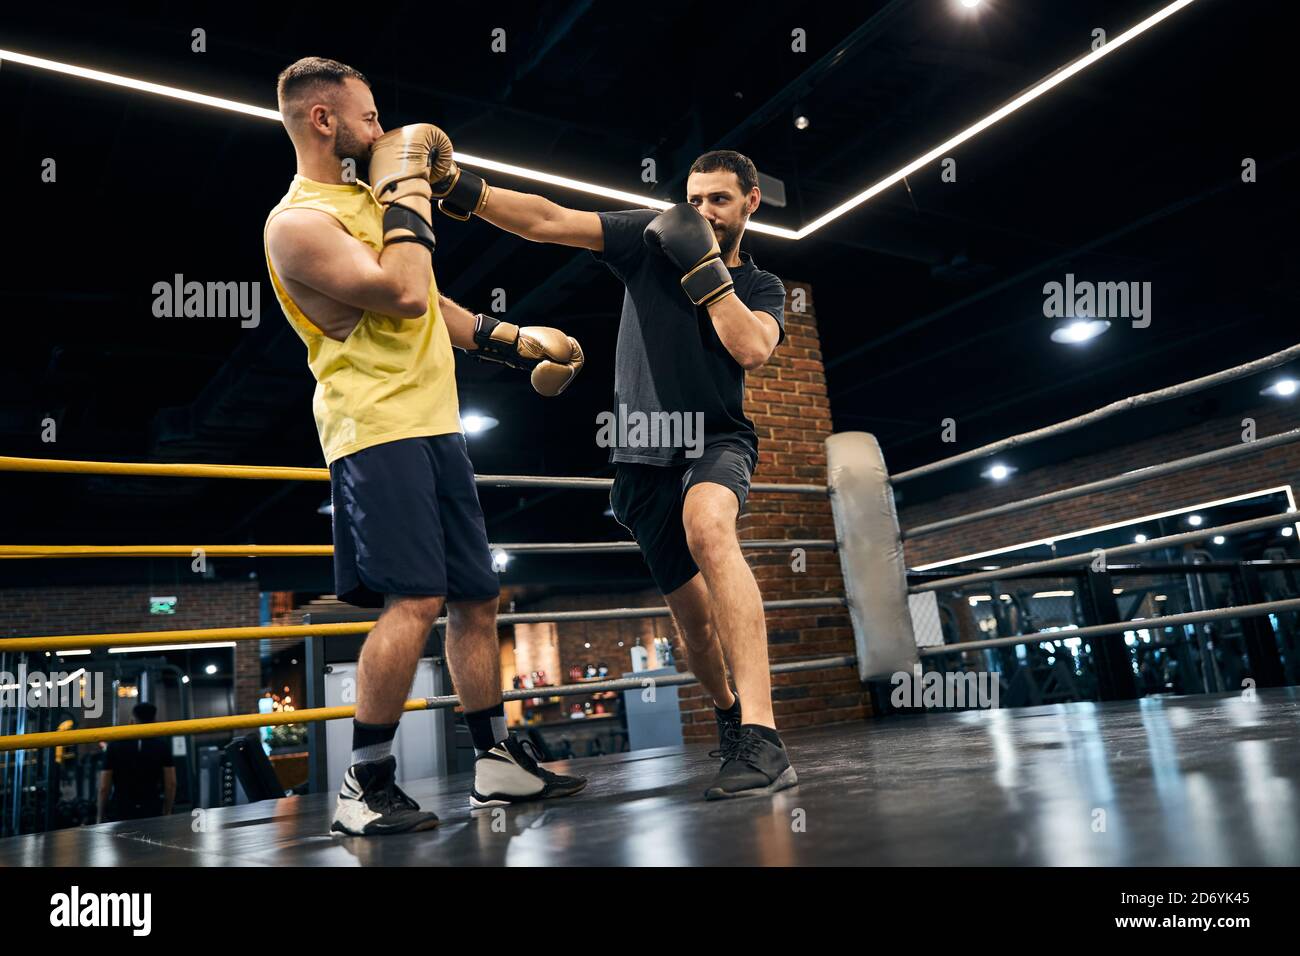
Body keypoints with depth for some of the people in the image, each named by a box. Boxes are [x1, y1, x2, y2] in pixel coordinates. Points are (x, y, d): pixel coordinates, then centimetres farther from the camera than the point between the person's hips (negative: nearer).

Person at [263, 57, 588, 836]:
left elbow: (431, 306, 27)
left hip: (436, 423, 9)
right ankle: (367, 789, -2)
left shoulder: (371, 199, 21)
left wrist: (521, 344, 22)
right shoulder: (298, 222, -8)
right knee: (414, 601, -16)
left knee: (477, 596, 9)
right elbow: (404, 295, -20)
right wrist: (408, 189, -8)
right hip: (377, 427, -9)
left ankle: (499, 761, 20)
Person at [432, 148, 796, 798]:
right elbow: (548, 221, -5)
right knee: (694, 614, 7)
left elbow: (751, 348, -13)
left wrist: (703, 264, -10)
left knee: (708, 527, -37)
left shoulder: (763, 288, 11)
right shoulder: (654, 238, 7)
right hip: (644, 455, 1)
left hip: (716, 440, -1)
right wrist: (463, 190, -17)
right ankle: (727, 713, 39)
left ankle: (762, 736, -42)